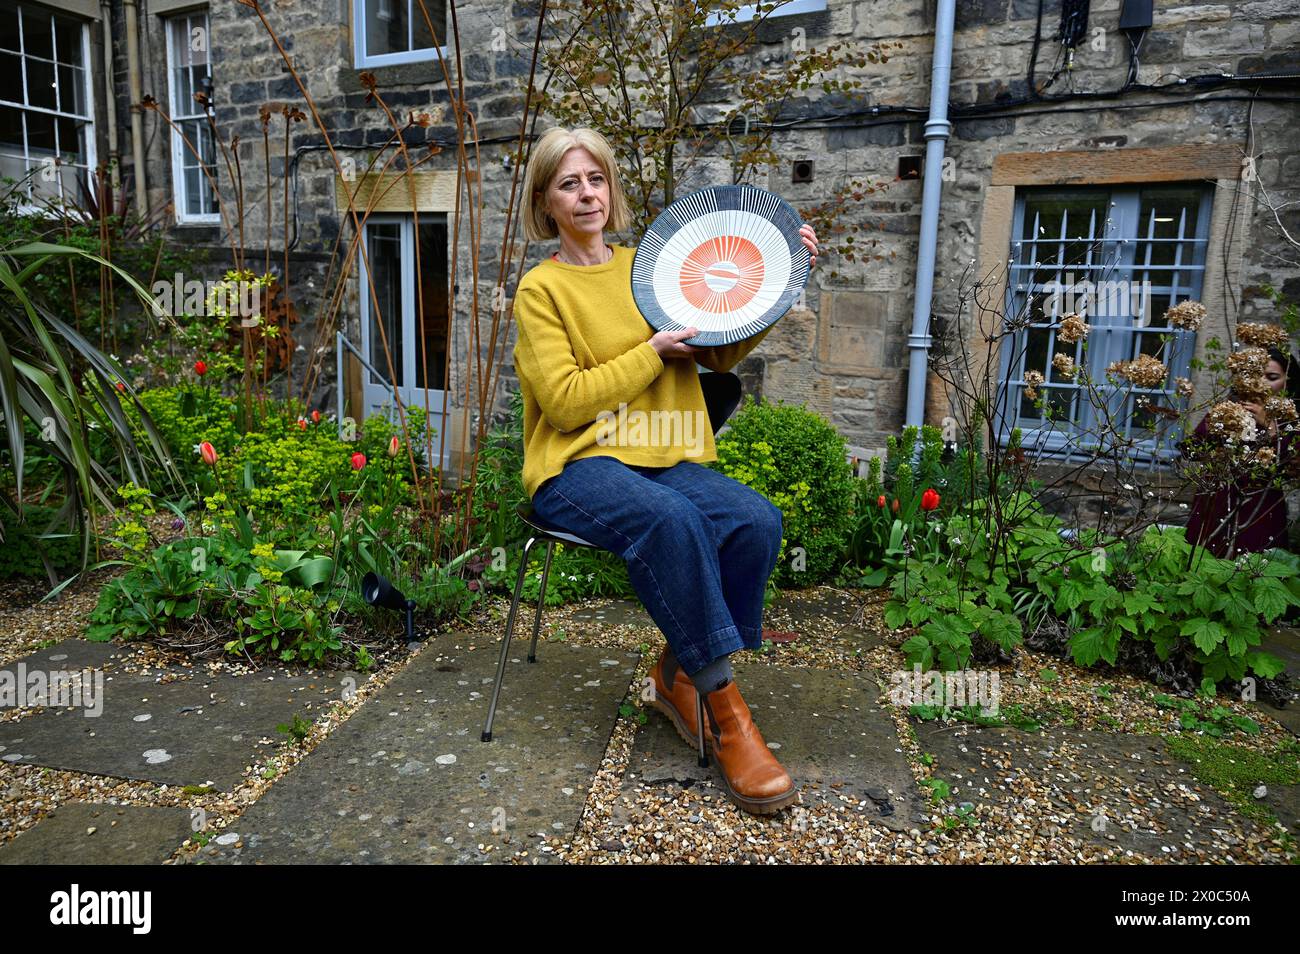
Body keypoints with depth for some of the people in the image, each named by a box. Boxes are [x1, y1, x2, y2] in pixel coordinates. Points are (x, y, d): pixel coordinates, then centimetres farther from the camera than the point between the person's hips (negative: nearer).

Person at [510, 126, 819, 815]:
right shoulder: (541, 288, 1)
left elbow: (720, 353, 17)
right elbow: (565, 401, -9)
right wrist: (652, 353, -9)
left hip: (661, 458, 5)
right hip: (576, 466, -4)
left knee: (757, 521, -24)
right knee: (672, 520, -36)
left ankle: (677, 675, -4)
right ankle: (722, 707, -21)